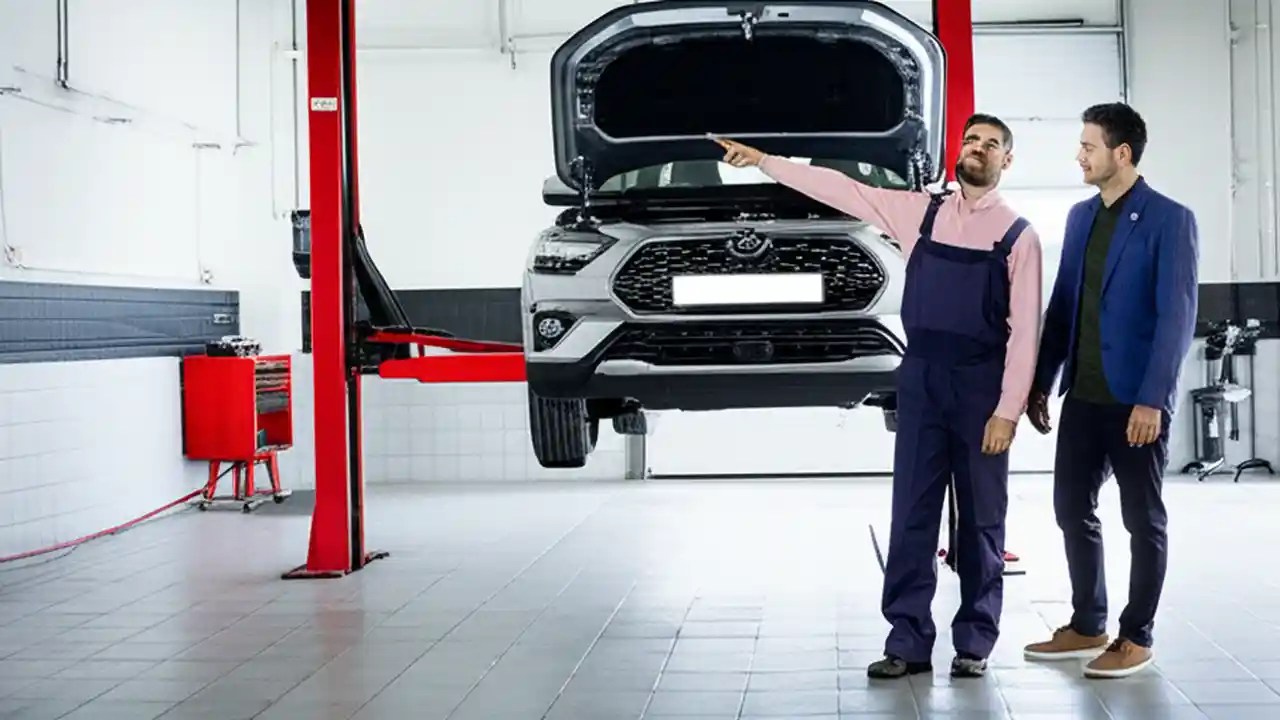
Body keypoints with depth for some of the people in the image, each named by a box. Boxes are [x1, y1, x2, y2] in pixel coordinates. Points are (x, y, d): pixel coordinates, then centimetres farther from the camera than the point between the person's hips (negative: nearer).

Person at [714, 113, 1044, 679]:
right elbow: (840, 188, 8)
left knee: (980, 520, 5)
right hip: (920, 379, 3)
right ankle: (908, 641, 8)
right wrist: (761, 160, 5)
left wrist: (1008, 410, -12)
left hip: (981, 384, -2)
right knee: (912, 516, 3)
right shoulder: (921, 212, 9)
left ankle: (974, 642, 16)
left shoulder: (1017, 235, -1)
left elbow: (1024, 330, -5)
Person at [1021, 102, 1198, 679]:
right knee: (1073, 510, 11)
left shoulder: (1169, 220, -9)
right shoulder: (1080, 216, 11)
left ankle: (1137, 637, 16)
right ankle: (1087, 626, 25)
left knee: (1143, 519, 5)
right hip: (1083, 394, 7)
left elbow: (1177, 317, -14)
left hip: (1136, 399, -7)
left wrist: (1152, 399, -19)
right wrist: (1041, 383, 12)